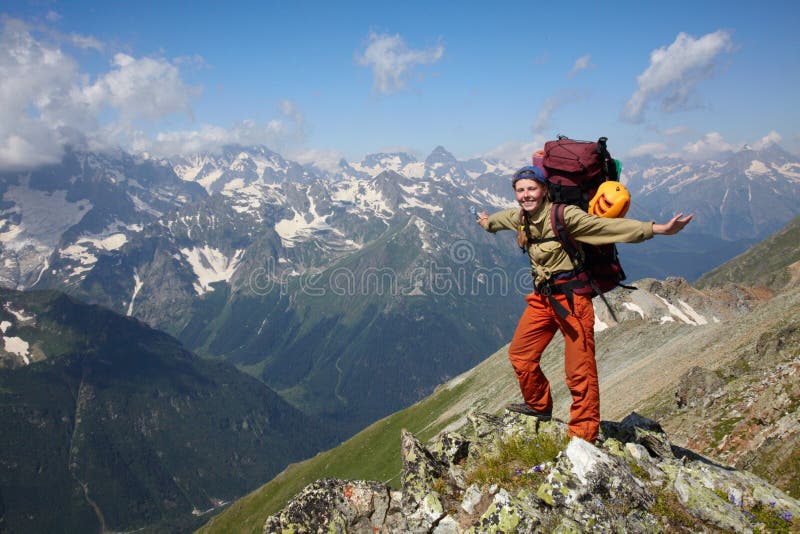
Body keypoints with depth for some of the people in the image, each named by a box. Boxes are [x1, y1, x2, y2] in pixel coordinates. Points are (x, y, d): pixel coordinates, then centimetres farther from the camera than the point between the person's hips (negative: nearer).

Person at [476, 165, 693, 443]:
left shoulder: (563, 215, -18)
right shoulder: (520, 217, 6)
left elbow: (607, 226, -26)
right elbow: (503, 218, 31)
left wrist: (657, 229, -37)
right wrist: (487, 221, 53)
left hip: (571, 296, -8)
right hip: (542, 297, 8)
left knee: (580, 371, -6)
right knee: (520, 353, 13)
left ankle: (583, 437, 6)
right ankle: (539, 406, 36)